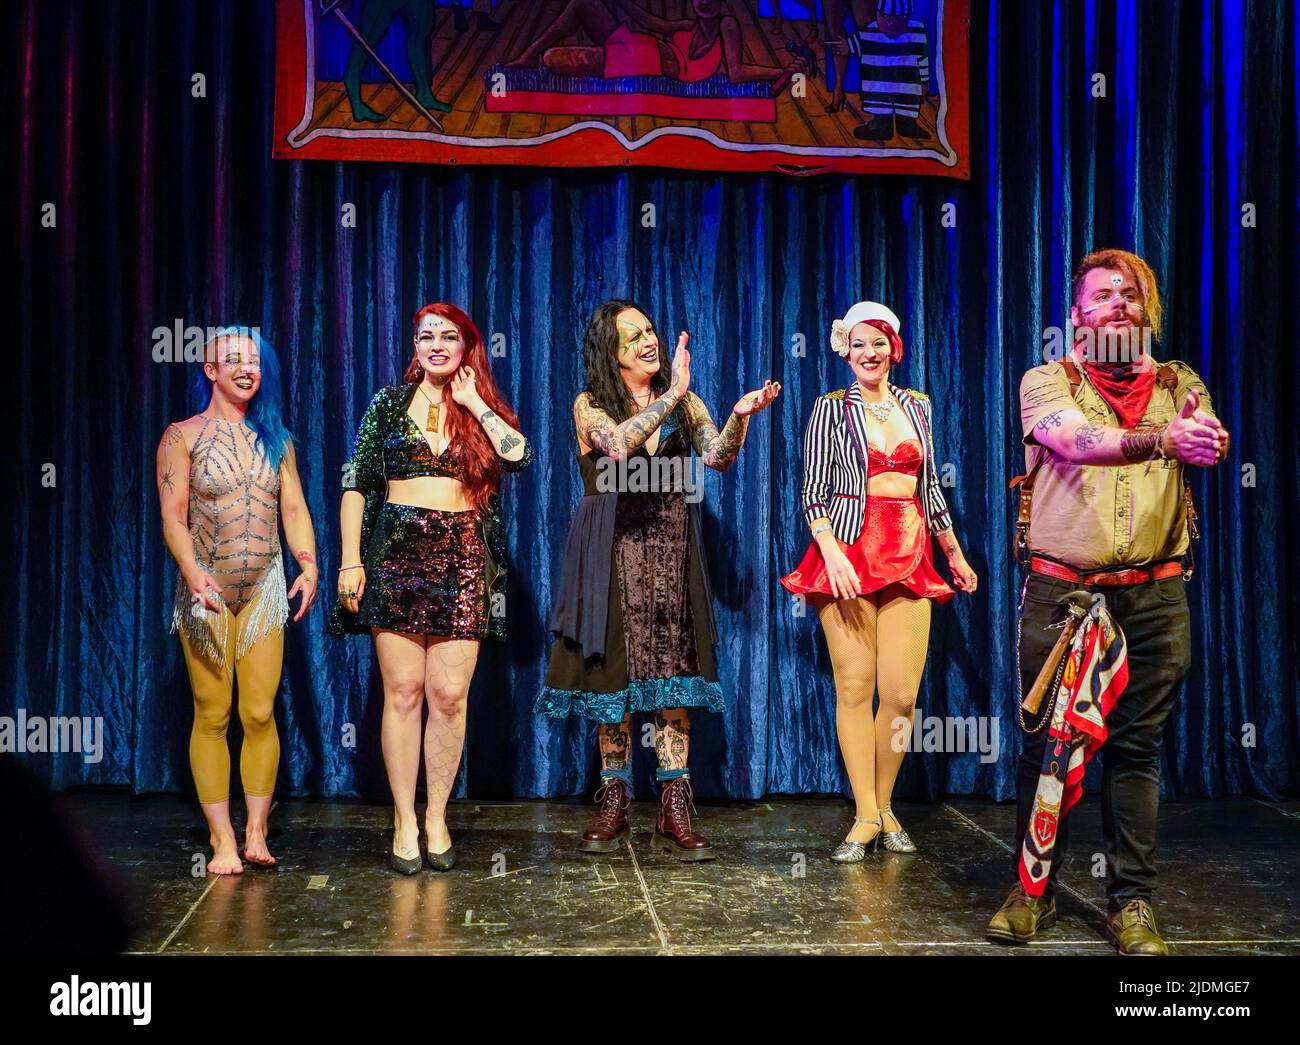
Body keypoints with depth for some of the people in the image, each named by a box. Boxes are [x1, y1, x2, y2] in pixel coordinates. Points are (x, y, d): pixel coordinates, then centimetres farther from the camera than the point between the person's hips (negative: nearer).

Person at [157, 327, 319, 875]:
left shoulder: (275, 439, 12)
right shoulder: (183, 437, 2)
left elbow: (294, 509, 8)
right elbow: (173, 516, -6)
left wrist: (309, 563, -8)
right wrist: (192, 572, -22)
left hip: (264, 587, 2)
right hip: (207, 590, -2)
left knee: (260, 713, -1)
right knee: (212, 716, 0)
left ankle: (256, 833, 9)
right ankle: (222, 839, 6)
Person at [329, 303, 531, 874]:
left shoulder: (483, 409, 11)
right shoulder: (389, 404, 9)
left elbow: (520, 454, -9)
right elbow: (356, 484, 4)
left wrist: (475, 405, -2)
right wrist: (350, 560, -3)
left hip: (463, 560, 1)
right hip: (397, 554, -1)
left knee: (450, 695, -2)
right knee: (402, 692, -1)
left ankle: (437, 817, 11)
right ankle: (404, 821, 8)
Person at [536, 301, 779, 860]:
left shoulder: (684, 403, 9)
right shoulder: (590, 405, 1)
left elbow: (717, 456, -9)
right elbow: (618, 444, -21)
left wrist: (740, 414, -27)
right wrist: (671, 395, -25)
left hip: (670, 550, 2)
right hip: (613, 552, -1)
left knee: (674, 672, -4)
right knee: (614, 673, 2)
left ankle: (674, 813, -1)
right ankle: (613, 804, 14)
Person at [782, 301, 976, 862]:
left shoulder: (918, 406, 15)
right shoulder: (831, 408, 3)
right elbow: (813, 493, -2)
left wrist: (955, 554, 23)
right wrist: (833, 553, -17)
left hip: (909, 557, 3)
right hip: (848, 551, -3)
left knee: (902, 694, -3)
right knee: (854, 687, -4)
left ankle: (884, 806, 13)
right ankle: (865, 817, 3)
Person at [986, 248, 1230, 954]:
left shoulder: (1179, 385, 13)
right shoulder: (1047, 381, 4)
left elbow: (1209, 445, -9)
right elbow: (1074, 440, -18)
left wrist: (1203, 437, -34)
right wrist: (1163, 439, -35)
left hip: (1153, 597, 2)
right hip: (1059, 591, -1)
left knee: (1138, 745, 4)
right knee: (1046, 740, 3)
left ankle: (1132, 901, 13)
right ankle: (1033, 889, 16)